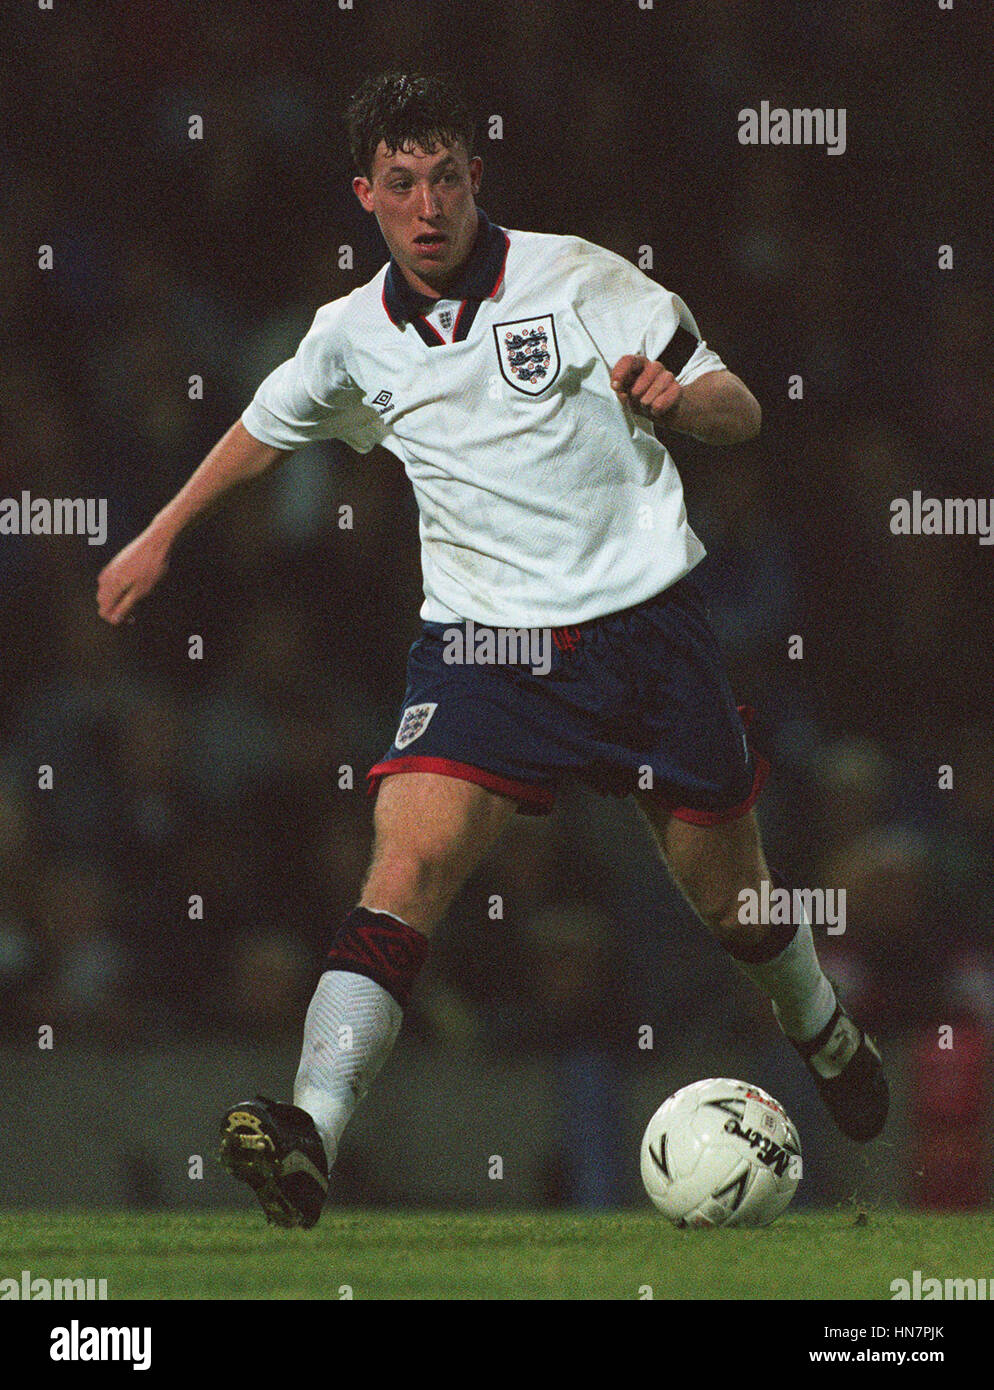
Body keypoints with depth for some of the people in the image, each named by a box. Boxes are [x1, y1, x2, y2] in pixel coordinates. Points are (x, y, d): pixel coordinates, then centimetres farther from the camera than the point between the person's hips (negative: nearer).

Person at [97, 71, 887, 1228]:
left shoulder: (574, 277, -3)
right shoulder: (353, 338, 6)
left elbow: (738, 411, -3)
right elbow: (268, 427, 28)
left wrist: (670, 396, -25)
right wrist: (160, 537, 32)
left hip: (646, 620, -1)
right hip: (483, 641, 1)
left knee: (728, 889, 9)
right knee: (409, 861, -22)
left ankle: (827, 1039, 42)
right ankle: (312, 1127, -34)